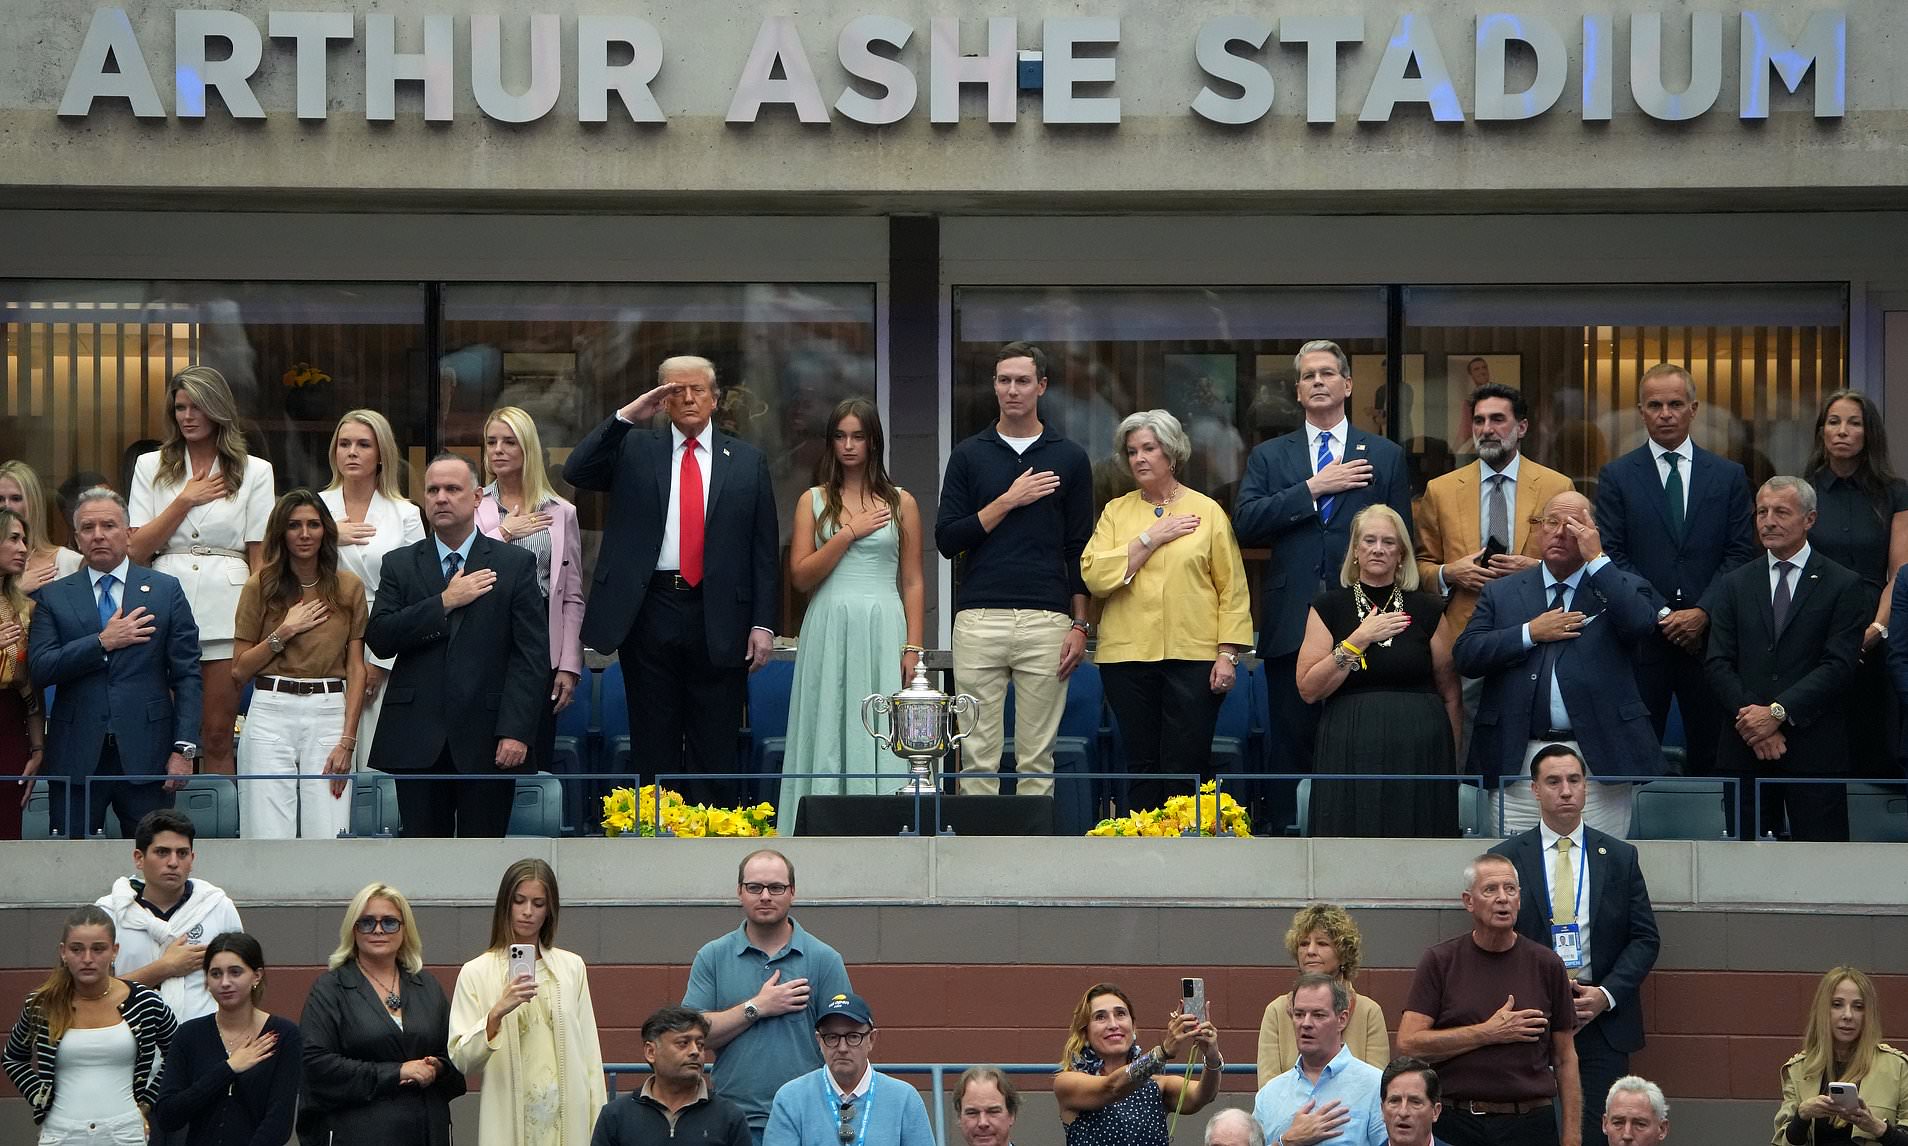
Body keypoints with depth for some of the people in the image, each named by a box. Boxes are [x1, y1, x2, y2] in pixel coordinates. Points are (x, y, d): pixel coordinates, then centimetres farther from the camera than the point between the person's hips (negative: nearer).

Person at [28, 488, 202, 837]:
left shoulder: (166, 590, 8)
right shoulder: (53, 596, 9)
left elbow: (187, 674, 4)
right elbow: (39, 669, -3)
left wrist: (184, 747, -4)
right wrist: (103, 643, -10)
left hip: (146, 755, 0)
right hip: (77, 756, 1)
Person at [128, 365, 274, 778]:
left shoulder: (254, 472, 9)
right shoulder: (151, 467, 13)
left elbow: (259, 556, 7)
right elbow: (137, 549, 4)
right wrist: (186, 500, -2)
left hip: (226, 609, -1)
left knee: (218, 735, -1)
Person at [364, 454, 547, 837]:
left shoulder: (515, 565, 5)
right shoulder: (400, 565, 11)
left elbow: (532, 655, 0)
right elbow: (378, 638, -2)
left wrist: (517, 731, -11)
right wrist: (445, 603, -10)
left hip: (486, 742, -2)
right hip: (417, 743, 2)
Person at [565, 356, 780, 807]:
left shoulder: (747, 461, 8)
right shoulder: (634, 448, 9)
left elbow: (764, 549, 6)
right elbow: (576, 472, -8)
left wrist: (764, 622, -2)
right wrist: (627, 415, -12)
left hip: (718, 620, 0)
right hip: (650, 613, 0)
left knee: (714, 749, 3)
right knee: (654, 747, 5)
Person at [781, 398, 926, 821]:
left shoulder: (900, 503, 9)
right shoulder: (813, 501, 9)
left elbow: (912, 582, 7)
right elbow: (800, 576, 0)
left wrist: (913, 647, -2)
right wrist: (849, 533, -7)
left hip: (883, 630, 0)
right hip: (828, 628, 0)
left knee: (881, 739, -4)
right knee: (830, 734, -1)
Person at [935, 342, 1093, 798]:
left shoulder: (1068, 458, 8)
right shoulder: (969, 455, 8)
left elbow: (1080, 549, 8)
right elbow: (947, 538, 1)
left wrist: (1080, 625, 1)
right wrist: (1008, 501, -8)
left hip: (1045, 622, 0)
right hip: (979, 619, 0)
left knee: (1037, 758, 2)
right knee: (979, 753, -1)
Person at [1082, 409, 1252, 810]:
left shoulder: (1206, 511, 5)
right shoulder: (1117, 512, 10)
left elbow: (1233, 590, 4)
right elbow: (1094, 576, -4)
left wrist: (1228, 654, -4)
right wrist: (1151, 539, -7)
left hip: (1192, 655, -2)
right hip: (1127, 656, 2)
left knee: (1187, 766, -6)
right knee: (1142, 768, 5)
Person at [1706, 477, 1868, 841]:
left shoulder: (1843, 586, 3)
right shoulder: (1734, 585, 13)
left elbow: (1838, 665, -6)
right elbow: (1718, 664, 6)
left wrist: (1777, 712, -15)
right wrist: (1752, 722, -10)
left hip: (1815, 750, -3)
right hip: (1745, 748, 3)